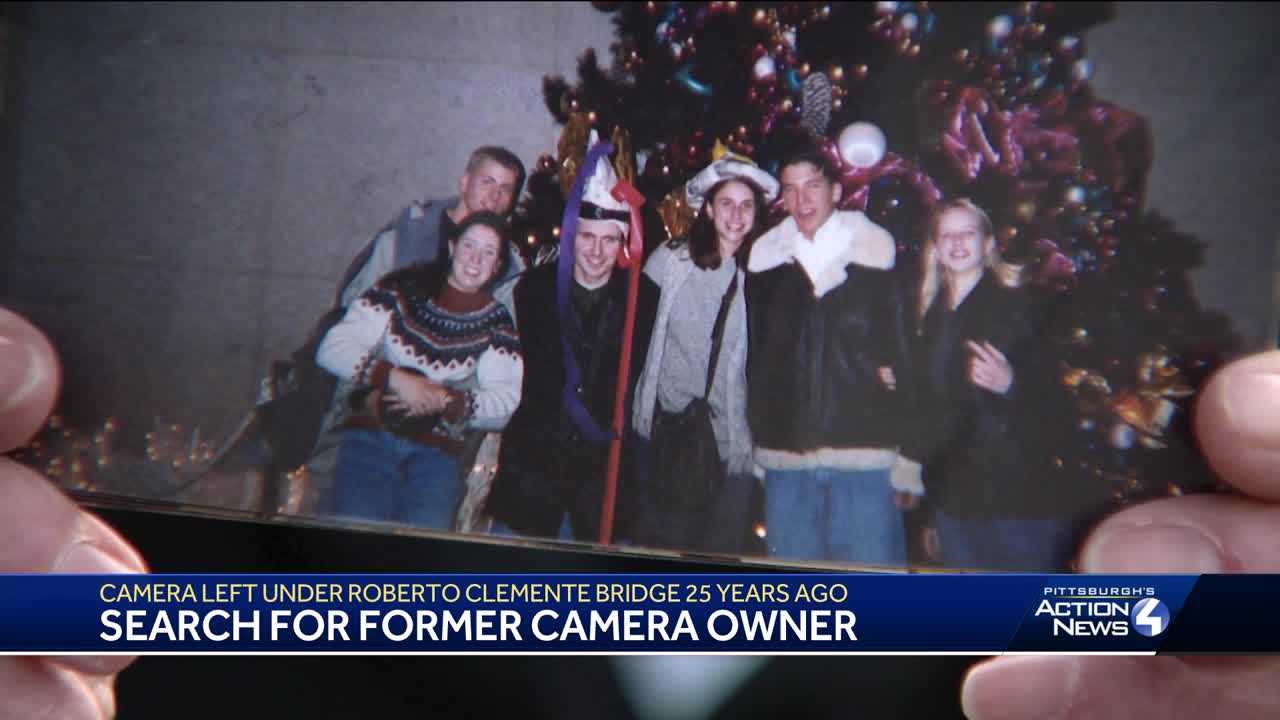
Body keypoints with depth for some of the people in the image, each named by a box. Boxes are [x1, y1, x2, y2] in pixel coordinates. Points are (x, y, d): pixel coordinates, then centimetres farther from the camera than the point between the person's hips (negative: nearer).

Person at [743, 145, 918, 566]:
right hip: (785, 457, 3)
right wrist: (756, 448, 11)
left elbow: (906, 359, -1)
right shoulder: (766, 259, 9)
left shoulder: (873, 252, 0)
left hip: (865, 456, -3)